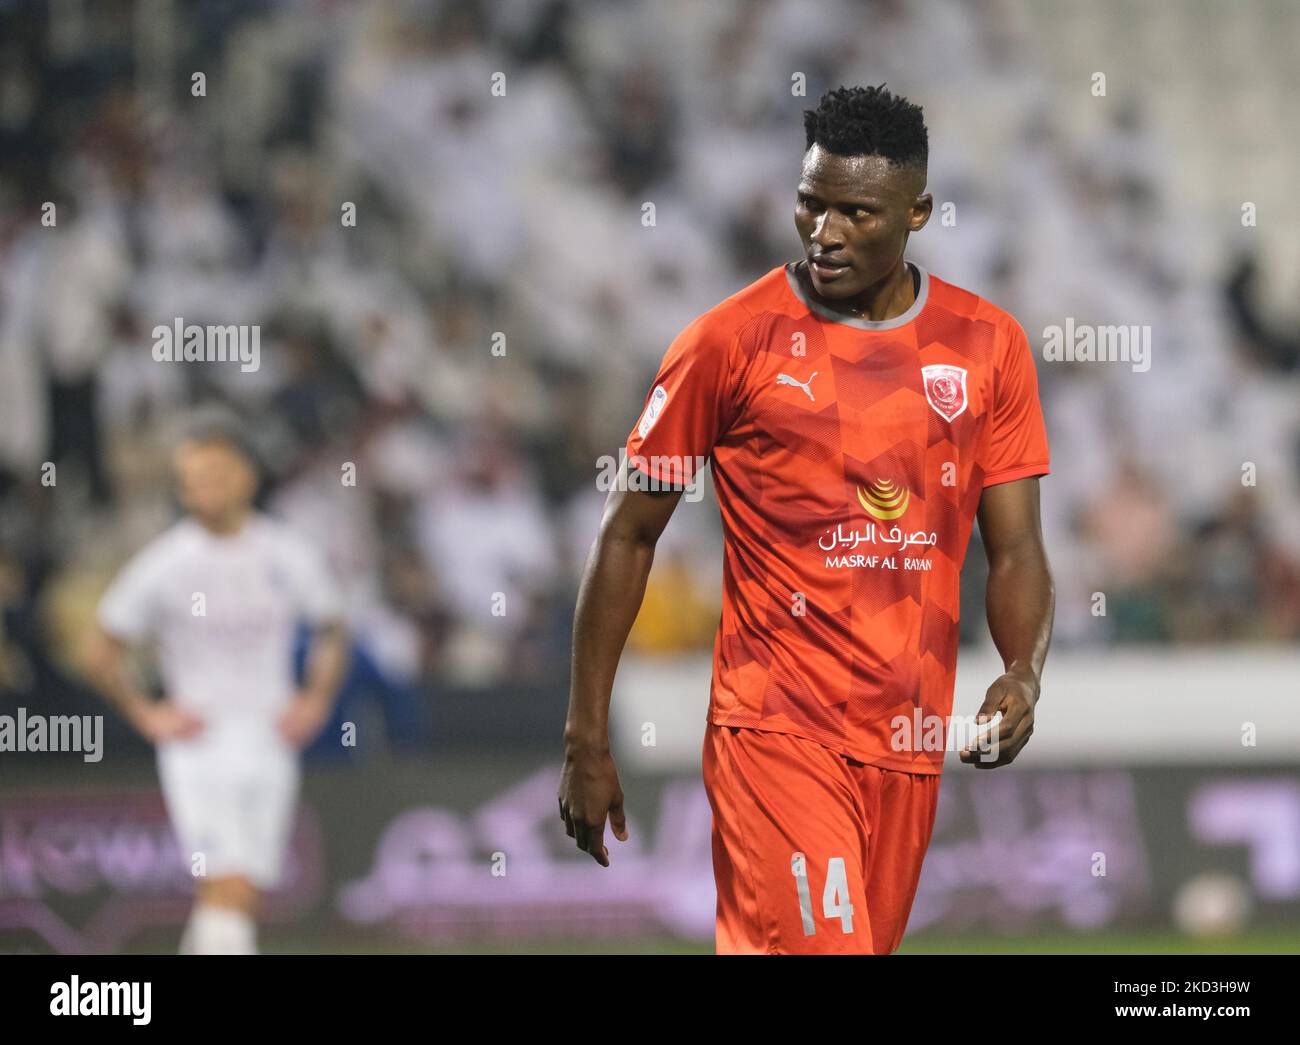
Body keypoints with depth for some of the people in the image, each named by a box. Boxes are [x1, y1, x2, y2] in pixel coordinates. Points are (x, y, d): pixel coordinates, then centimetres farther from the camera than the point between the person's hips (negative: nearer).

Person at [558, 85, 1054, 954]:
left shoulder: (989, 346, 6)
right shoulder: (730, 343, -3)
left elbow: (1017, 549, 8)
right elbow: (628, 536, 2)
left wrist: (1023, 674, -13)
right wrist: (587, 739, -1)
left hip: (909, 743, 4)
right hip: (773, 727, -4)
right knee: (817, 942, -20)